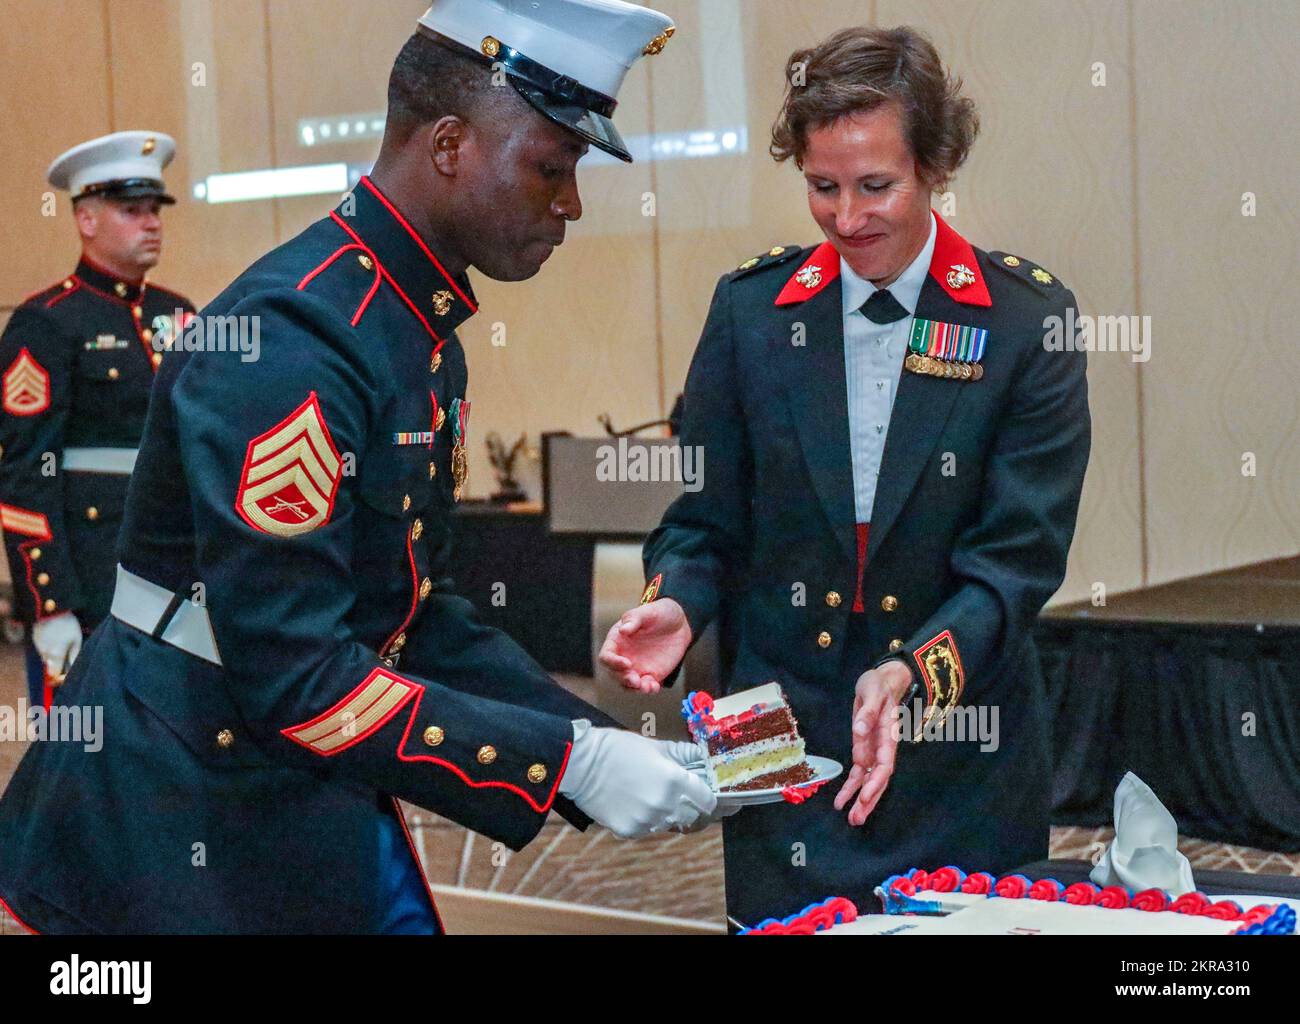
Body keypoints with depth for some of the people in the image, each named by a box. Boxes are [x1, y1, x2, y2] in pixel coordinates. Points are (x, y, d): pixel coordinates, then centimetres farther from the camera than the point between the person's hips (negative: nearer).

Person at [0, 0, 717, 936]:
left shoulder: (425, 336, 8)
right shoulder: (292, 334, -22)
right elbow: (290, 671, -26)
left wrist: (600, 742, 1)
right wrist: (568, 760, -23)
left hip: (321, 815, 9)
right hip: (182, 832, -9)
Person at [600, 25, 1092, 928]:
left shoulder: (1028, 320, -6)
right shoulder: (750, 309, 2)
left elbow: (1018, 556, -10)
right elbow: (707, 520, 6)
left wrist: (913, 671, -25)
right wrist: (678, 604, -15)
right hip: (783, 743, 2)